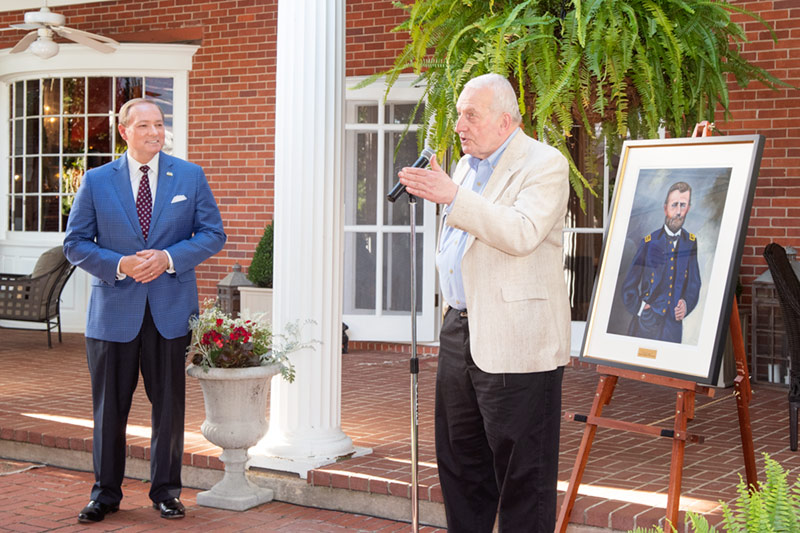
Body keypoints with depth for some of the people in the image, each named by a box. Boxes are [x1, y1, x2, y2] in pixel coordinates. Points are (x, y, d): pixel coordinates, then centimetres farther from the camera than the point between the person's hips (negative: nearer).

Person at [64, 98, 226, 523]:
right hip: (114, 310, 0)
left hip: (171, 310, 0)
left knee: (169, 404, 7)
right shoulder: (96, 181, 3)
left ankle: (165, 490, 21)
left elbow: (213, 233, 3)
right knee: (109, 407, 7)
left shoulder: (190, 176, 4)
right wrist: (119, 265, -14)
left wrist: (169, 258, -12)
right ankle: (106, 493, 21)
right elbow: (75, 244, 3)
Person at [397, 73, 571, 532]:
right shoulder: (467, 166, 17)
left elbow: (522, 234, -26)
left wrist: (453, 196, -26)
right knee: (459, 458, 16)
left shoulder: (545, 164, -10)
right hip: (461, 331, 9)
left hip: (514, 340, -9)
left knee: (520, 469, -3)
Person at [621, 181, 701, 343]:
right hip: (645, 324, -1)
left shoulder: (693, 243, 3)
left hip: (673, 328, 1)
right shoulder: (648, 242, -1)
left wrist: (686, 305, -7)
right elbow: (629, 286, 5)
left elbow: (694, 285, 10)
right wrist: (637, 307, -8)